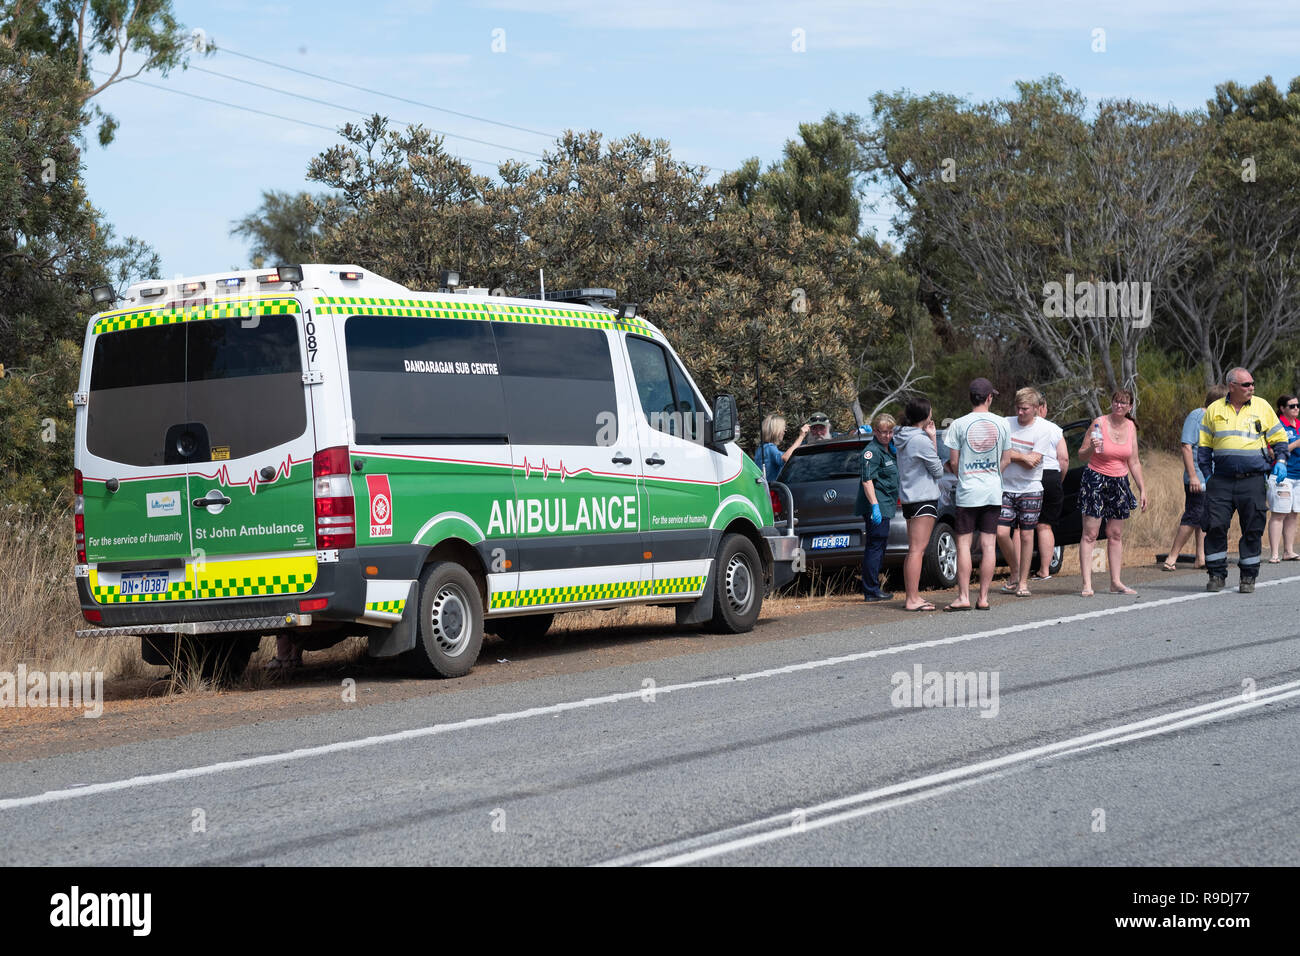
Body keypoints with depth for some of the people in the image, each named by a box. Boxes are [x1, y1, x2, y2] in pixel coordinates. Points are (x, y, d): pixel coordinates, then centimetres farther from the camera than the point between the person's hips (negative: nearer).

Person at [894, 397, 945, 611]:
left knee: (914, 549, 13)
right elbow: (937, 470, -8)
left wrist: (930, 438, 6)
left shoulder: (902, 438, 11)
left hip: (909, 497, 10)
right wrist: (933, 438, -1)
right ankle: (913, 600, -13)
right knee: (918, 549, -10)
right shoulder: (920, 440, -17)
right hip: (923, 497, -10)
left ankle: (912, 597, 15)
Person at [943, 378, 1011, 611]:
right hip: (993, 491, 3)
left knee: (963, 544, 1)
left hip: (968, 491, -3)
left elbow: (953, 462, -3)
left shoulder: (959, 424, -6)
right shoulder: (1001, 424, 2)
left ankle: (964, 597, -4)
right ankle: (983, 598, 5)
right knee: (989, 545, 4)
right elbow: (1006, 459, 9)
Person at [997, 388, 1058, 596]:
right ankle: (1015, 573, 15)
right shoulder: (1006, 424, 3)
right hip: (1005, 487, 2)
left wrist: (1010, 454, -10)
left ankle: (1023, 582, 10)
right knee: (1002, 533, -6)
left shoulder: (1044, 429, -6)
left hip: (1030, 489, -2)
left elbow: (1032, 463, -12)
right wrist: (1022, 456, -14)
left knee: (1026, 535, 0)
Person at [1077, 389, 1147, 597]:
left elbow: (1134, 462, 11)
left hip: (1119, 483, 5)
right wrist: (1091, 448, -26)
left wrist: (1142, 489, 9)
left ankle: (1116, 582, 13)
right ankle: (1087, 584, -9)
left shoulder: (1130, 427, 5)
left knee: (1116, 535, 8)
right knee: (1090, 534, -7)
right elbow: (1082, 455, -5)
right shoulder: (1099, 423, -9)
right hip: (1095, 480, -5)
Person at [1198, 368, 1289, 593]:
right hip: (1221, 481, 0)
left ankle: (1248, 577, 11)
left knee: (1253, 530, 0)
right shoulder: (1215, 410, 9)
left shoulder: (1262, 407, 8)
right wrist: (1207, 474, 6)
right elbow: (1204, 445, 15)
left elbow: (1279, 438, 16)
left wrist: (1280, 461, -1)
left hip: (1253, 481, 0)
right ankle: (1217, 574, 6)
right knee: (1215, 526, -6)